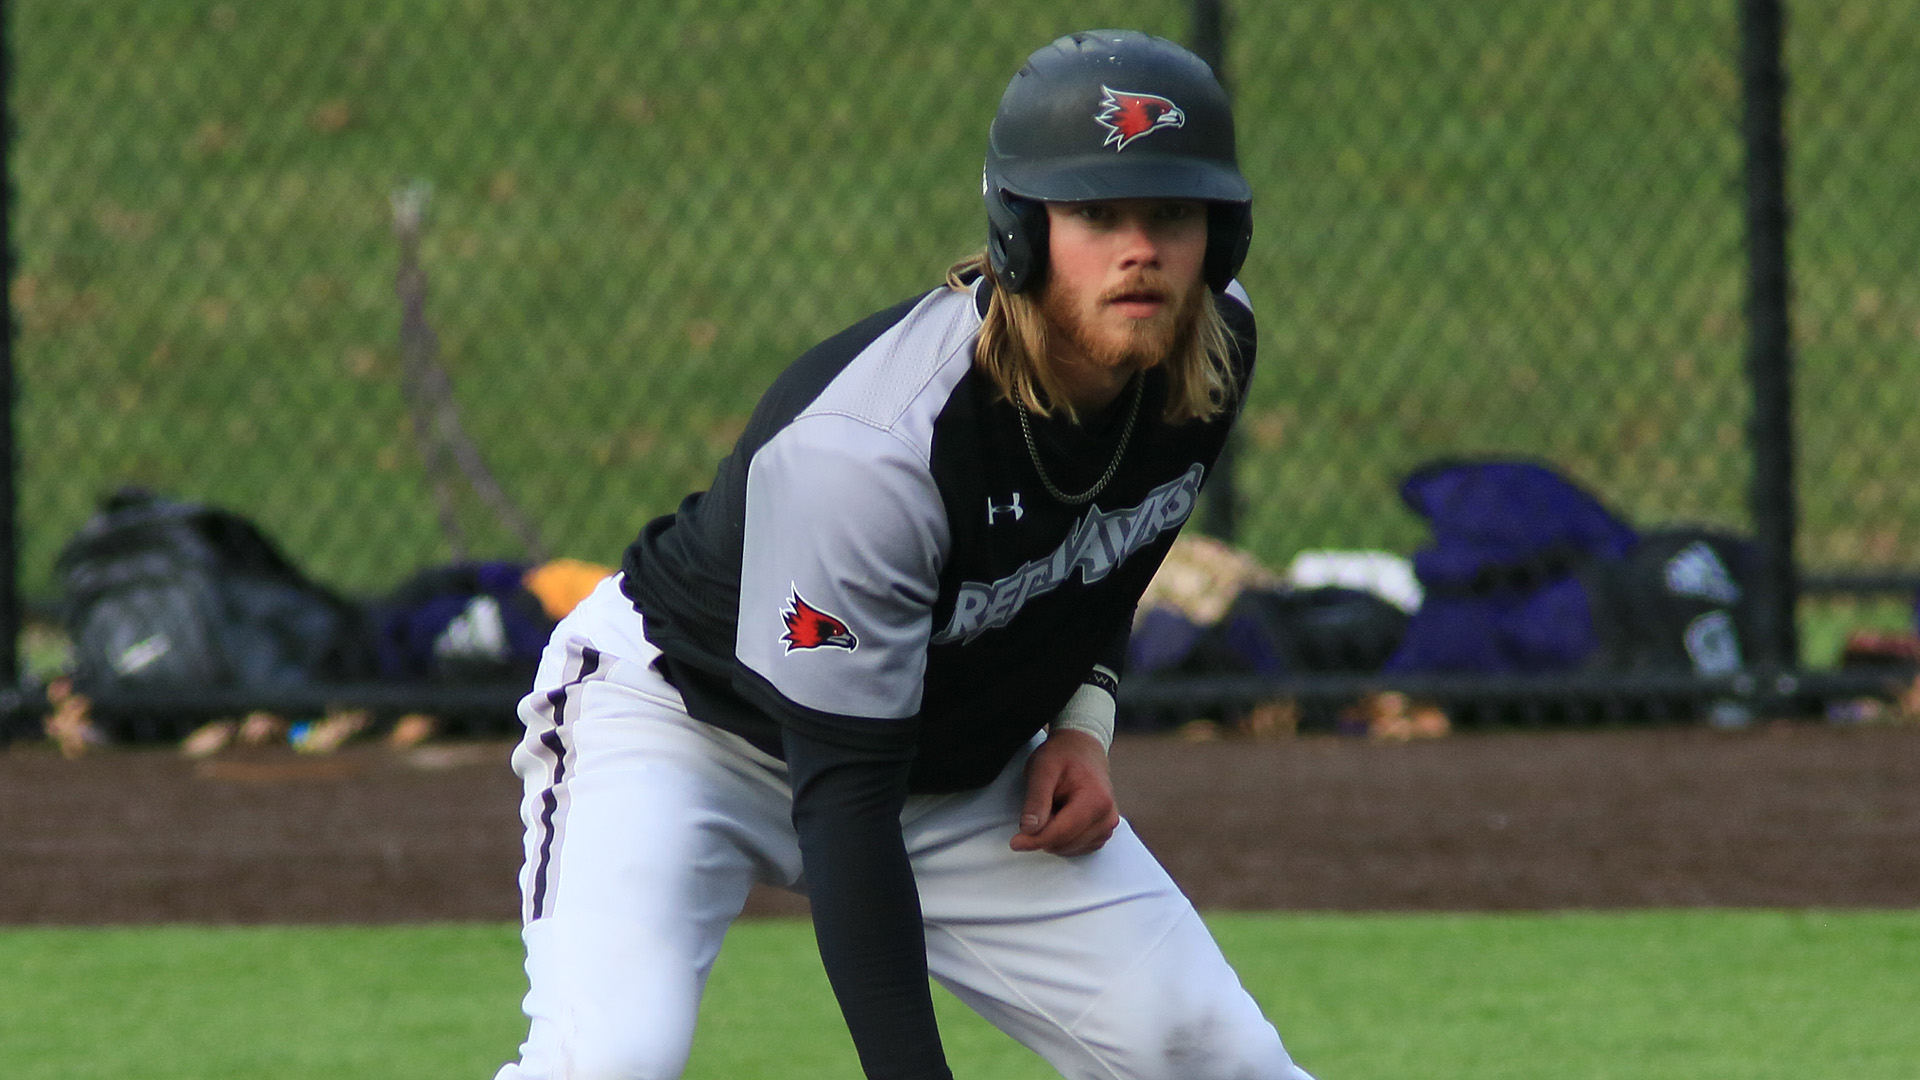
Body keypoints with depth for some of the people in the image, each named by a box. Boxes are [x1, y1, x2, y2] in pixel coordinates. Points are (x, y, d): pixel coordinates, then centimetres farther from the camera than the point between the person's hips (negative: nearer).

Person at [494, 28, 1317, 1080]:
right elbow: (843, 795, -36)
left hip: (961, 755, 6)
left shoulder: (1215, 344, -15)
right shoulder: (863, 448, -37)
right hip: (688, 718, -6)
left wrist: (1084, 714, -5)